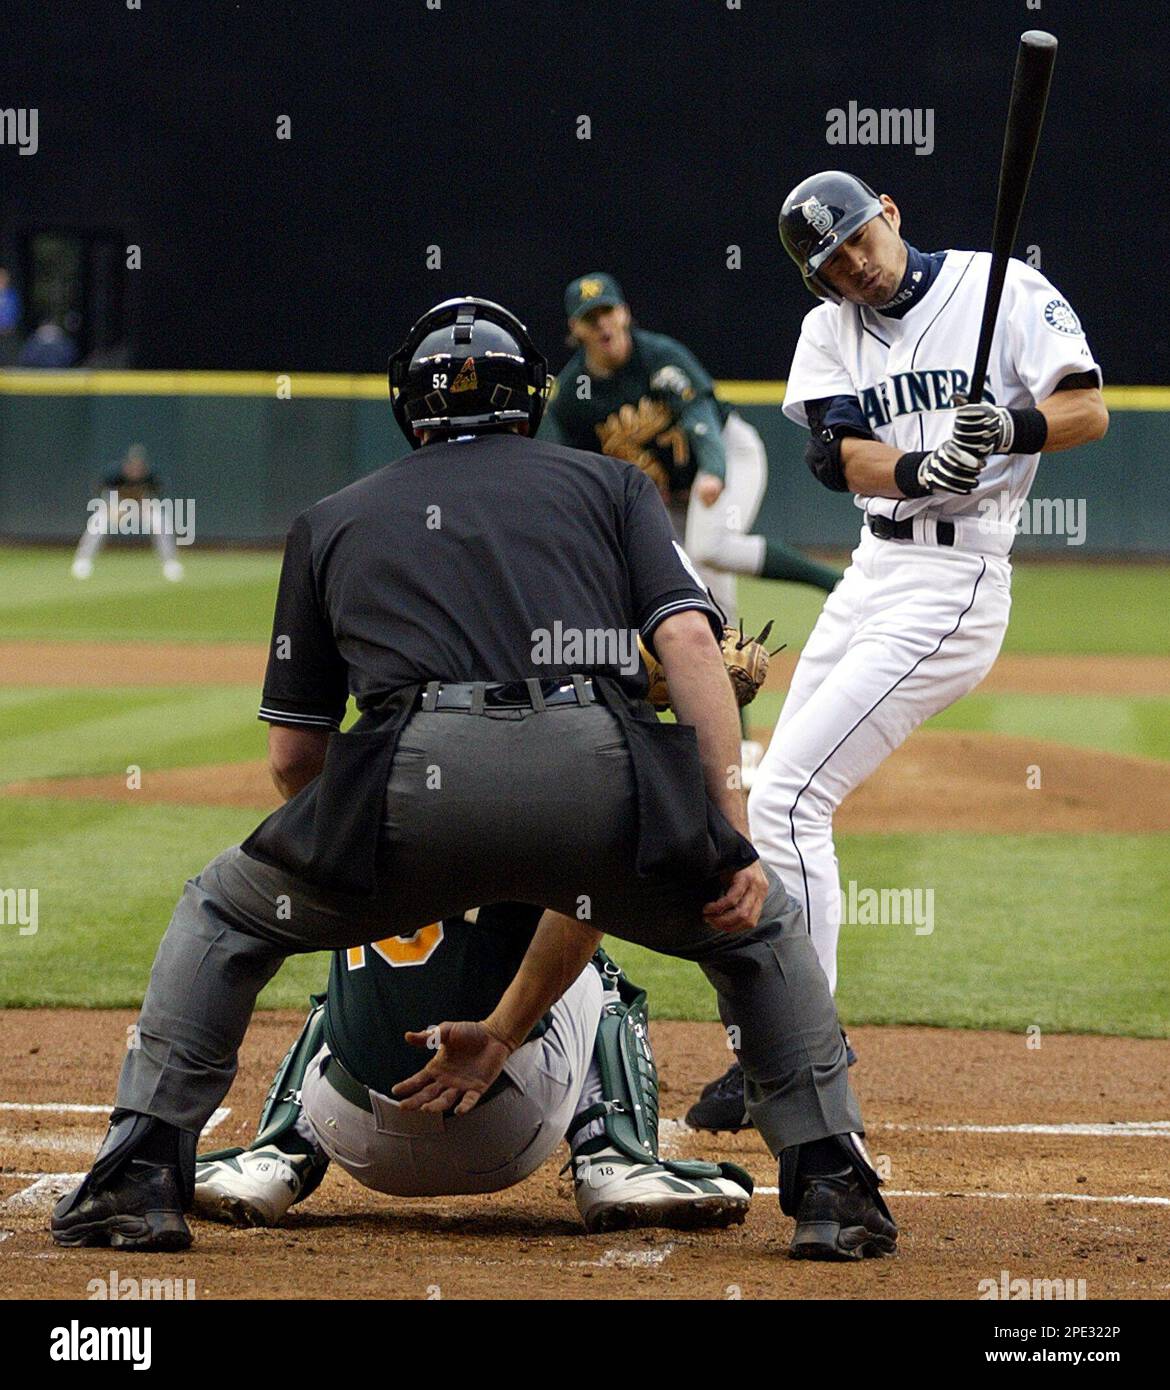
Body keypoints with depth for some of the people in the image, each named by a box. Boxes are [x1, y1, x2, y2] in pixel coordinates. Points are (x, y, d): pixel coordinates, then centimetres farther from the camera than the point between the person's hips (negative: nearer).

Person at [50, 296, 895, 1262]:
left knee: (225, 916, 28)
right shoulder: (611, 485, 29)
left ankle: (140, 1176, 15)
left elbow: (292, 756, 32)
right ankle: (833, 1188, 18)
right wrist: (734, 838, 3)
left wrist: (384, 875, 50)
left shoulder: (333, 521, 32)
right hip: (597, 772, 0)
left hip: (415, 783, 0)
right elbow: (689, 639, 9)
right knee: (759, 926, 30)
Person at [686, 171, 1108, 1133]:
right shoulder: (829, 331, 10)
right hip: (872, 575, 8)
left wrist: (1010, 430, -30)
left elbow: (1089, 411, -10)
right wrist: (922, 468, -27)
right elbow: (840, 456, -7)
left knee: (786, 800, -15)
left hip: (955, 577, -8)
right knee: (782, 807, 13)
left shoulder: (1004, 289, -5)